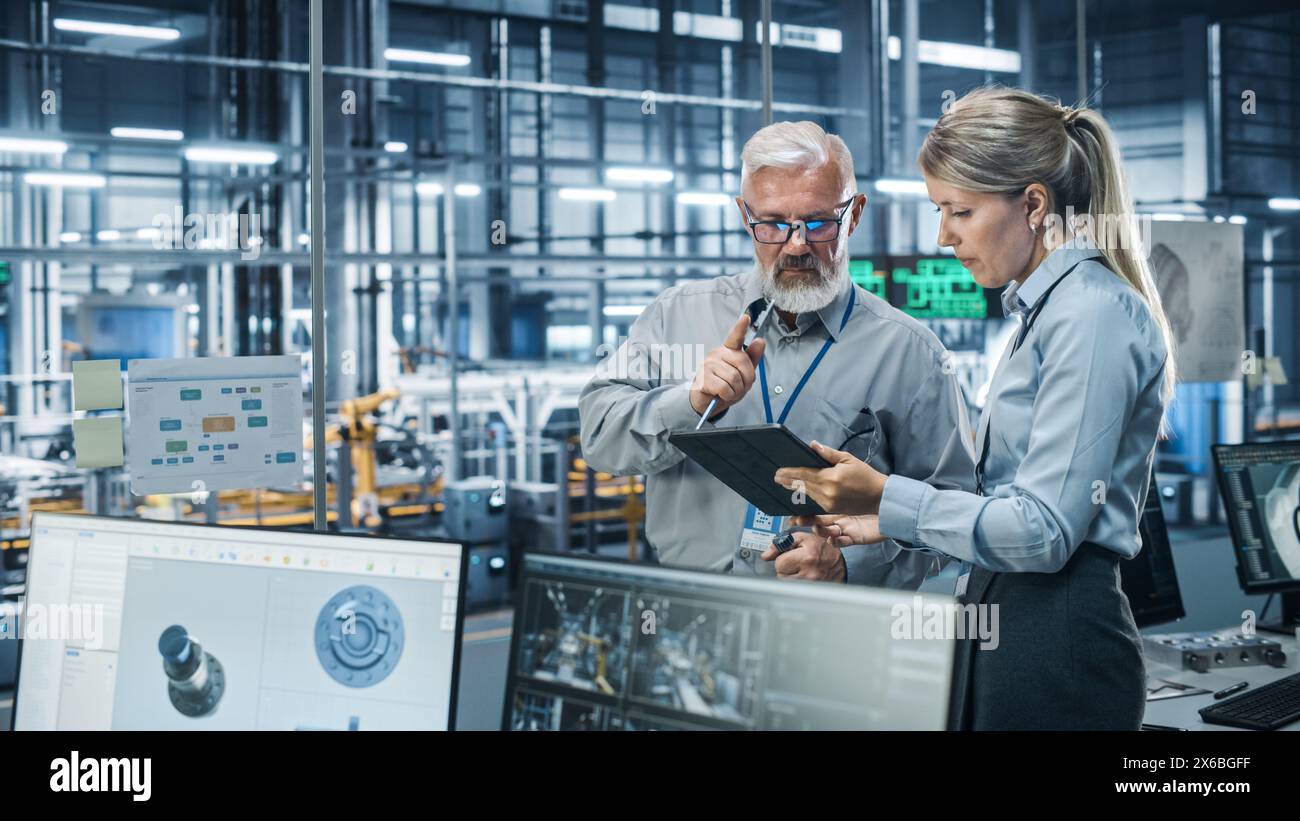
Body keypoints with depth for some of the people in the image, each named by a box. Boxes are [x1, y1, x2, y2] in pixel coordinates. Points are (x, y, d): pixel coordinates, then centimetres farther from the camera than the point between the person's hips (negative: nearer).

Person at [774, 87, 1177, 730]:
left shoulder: (1093, 316, -15)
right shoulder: (1044, 308, 16)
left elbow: (1046, 528, -20)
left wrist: (886, 497, -19)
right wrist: (888, 523, 12)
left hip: (1059, 651, -9)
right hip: (1005, 625, 10)